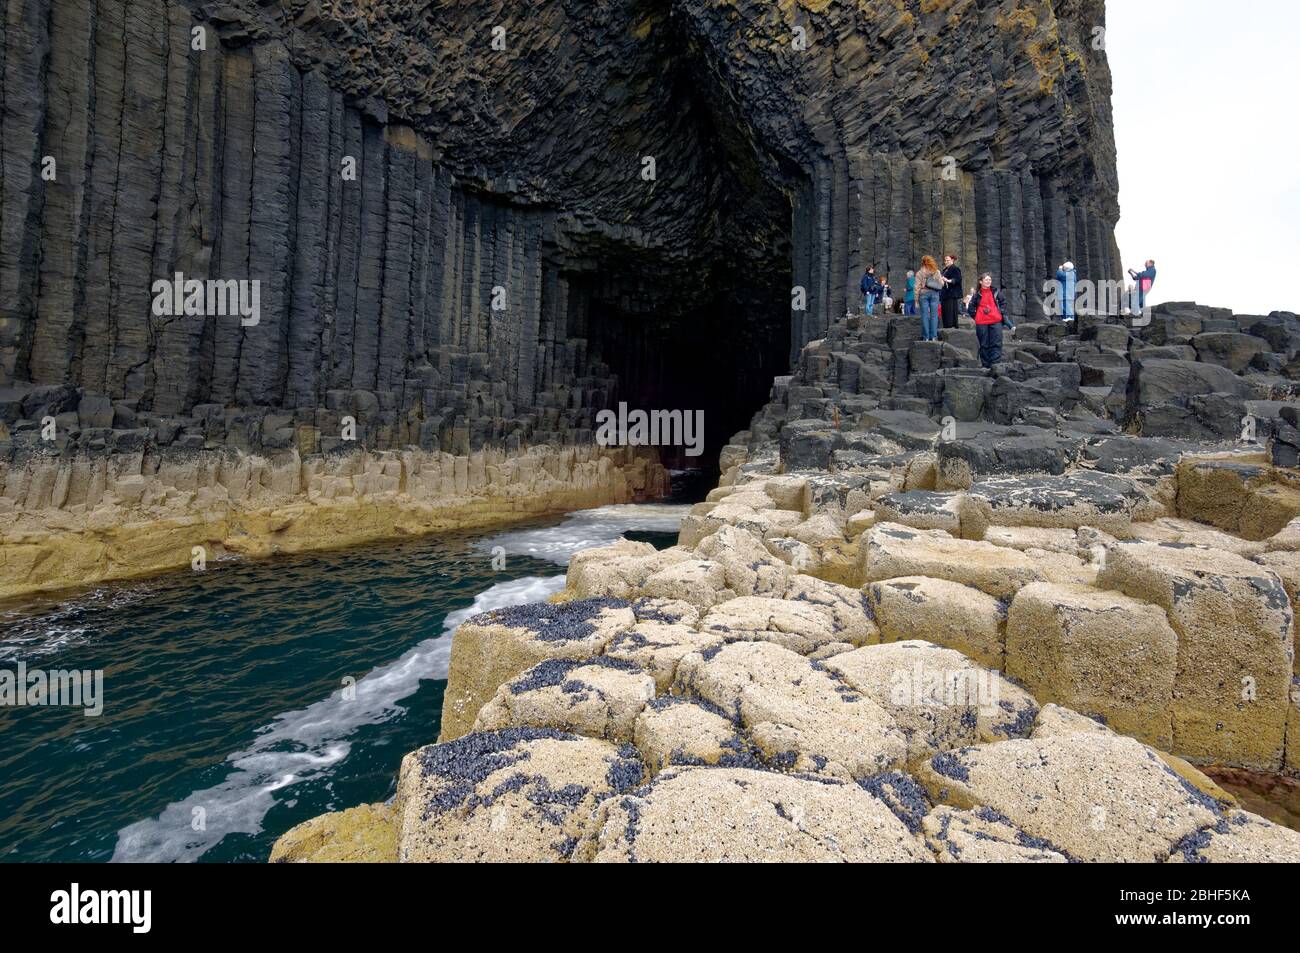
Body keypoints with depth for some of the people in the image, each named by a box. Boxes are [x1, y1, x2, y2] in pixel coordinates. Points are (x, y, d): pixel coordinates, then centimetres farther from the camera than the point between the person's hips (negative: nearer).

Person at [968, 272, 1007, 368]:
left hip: (996, 321, 0)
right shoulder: (977, 294, 7)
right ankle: (985, 364, 11)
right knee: (984, 344, 5)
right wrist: (974, 315, 7)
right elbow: (971, 306, 15)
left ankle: (995, 363, -4)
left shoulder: (996, 292, 8)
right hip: (981, 322, 0)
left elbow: (1003, 302, 15)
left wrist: (1002, 313, 6)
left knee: (996, 343, -5)